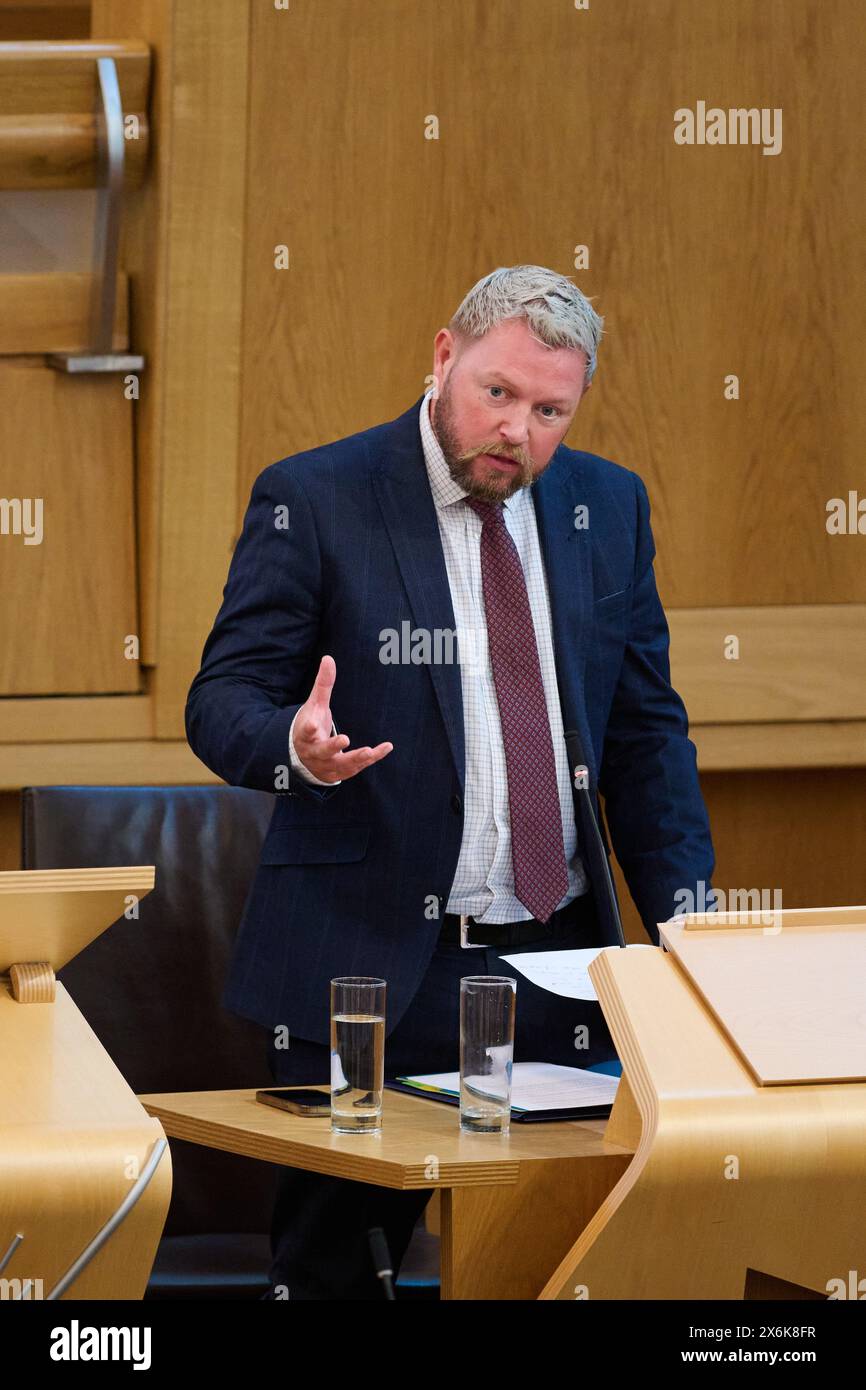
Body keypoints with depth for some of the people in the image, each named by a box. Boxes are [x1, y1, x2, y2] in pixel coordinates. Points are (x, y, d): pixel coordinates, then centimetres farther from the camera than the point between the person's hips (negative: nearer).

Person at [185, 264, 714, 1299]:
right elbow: (222, 701, -5)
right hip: (373, 970, -4)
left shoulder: (608, 507, 11)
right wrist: (295, 746, -29)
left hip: (560, 966, 4)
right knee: (333, 1265, -4)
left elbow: (645, 729, 14)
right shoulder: (312, 502, -3)